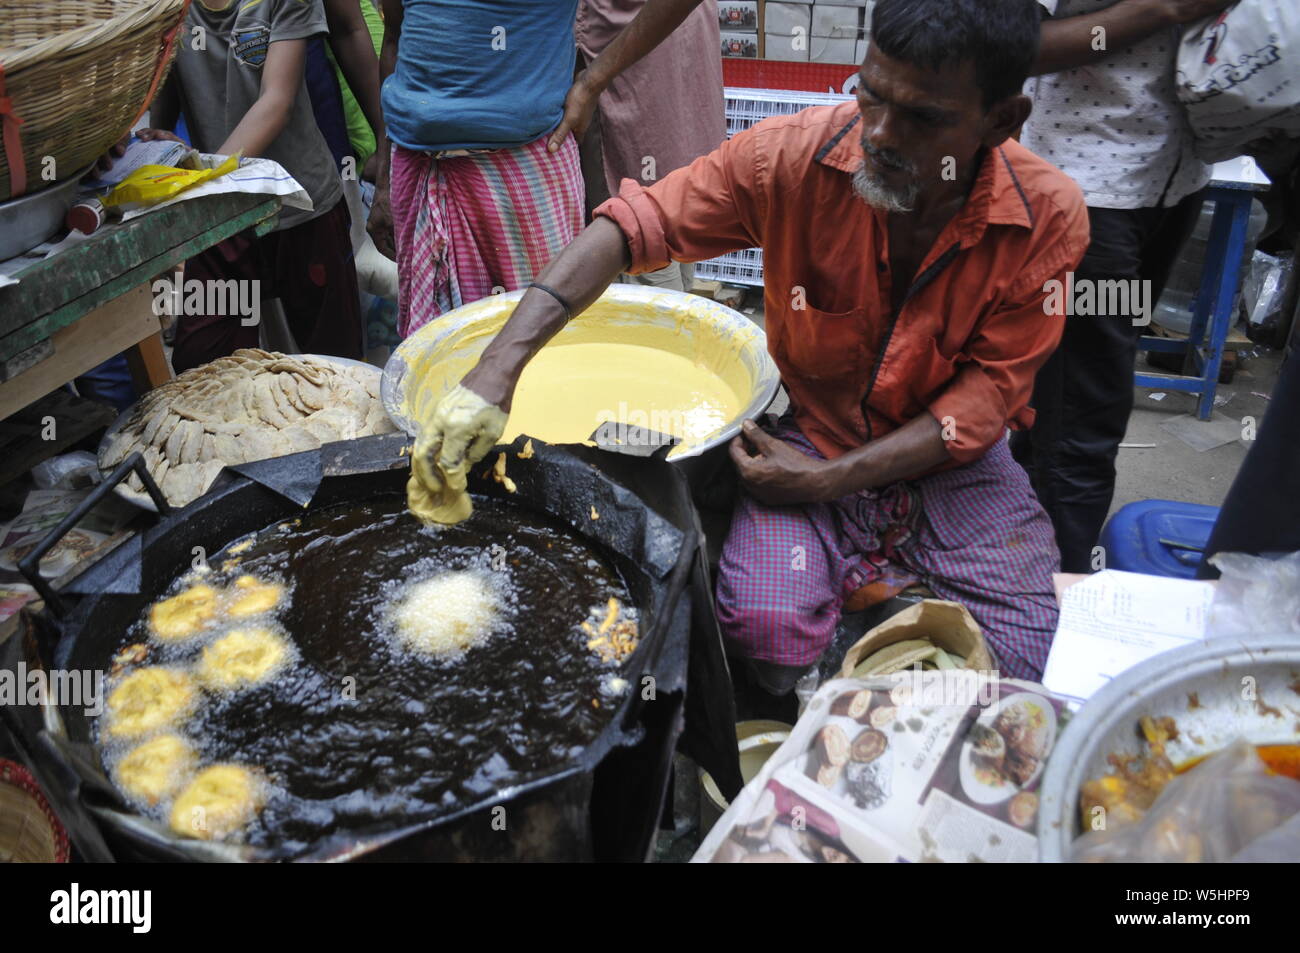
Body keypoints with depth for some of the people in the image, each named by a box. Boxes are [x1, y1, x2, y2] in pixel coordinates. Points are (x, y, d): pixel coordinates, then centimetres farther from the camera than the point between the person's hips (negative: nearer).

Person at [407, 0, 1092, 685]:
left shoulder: (1048, 216, -15)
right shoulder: (794, 155, -18)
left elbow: (990, 390, -12)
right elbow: (634, 224, -18)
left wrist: (829, 480, -21)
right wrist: (499, 366, -32)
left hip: (953, 459, 2)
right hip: (812, 435, -1)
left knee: (1025, 666, -16)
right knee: (764, 627, -27)